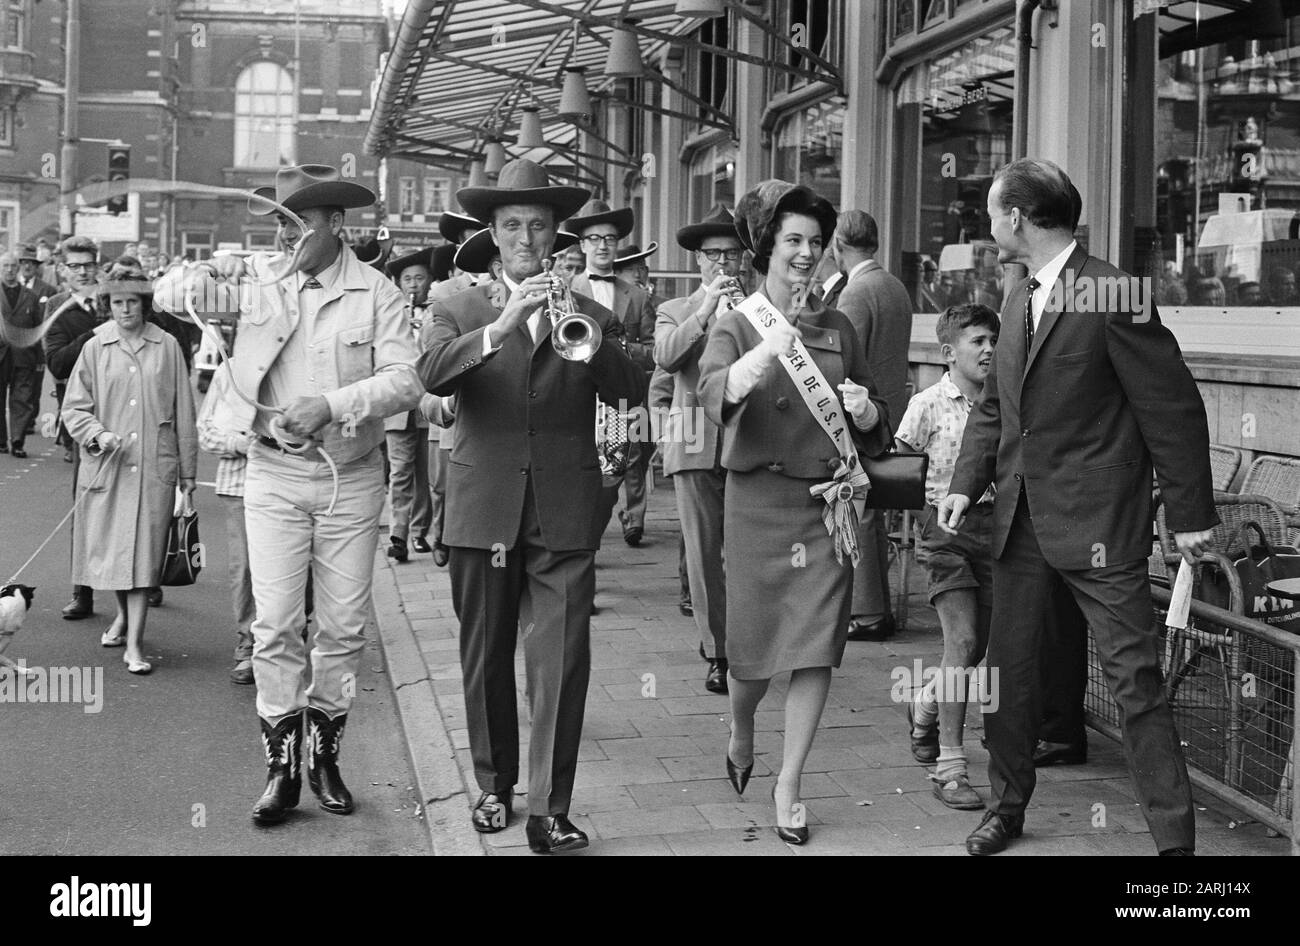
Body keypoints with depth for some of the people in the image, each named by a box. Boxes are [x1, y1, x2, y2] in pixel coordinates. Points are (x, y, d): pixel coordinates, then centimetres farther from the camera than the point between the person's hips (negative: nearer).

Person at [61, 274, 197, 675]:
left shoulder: (166, 347, 2)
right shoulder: (94, 349, 3)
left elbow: (183, 412, 6)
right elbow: (74, 407, 6)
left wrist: (188, 471, 7)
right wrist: (98, 434, -14)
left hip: (154, 465, -1)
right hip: (105, 466, 1)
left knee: (143, 554, -5)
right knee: (108, 549, 10)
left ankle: (134, 644, -1)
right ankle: (124, 615, 38)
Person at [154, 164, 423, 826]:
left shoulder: (376, 293, -4)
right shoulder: (259, 276, 2)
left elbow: (404, 381, -13)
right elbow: (168, 293, 2)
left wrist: (331, 405, -25)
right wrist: (200, 279, -20)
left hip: (350, 478, -1)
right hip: (273, 475, 1)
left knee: (343, 627, 6)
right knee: (275, 625, -2)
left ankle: (325, 755, 21)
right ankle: (282, 766, 9)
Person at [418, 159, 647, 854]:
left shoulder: (589, 314, 10)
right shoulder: (458, 311, 8)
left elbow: (632, 392, -5)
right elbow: (431, 374, -13)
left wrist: (586, 333, -21)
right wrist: (502, 326, -25)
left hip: (564, 515, 0)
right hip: (483, 511, 1)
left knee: (562, 661, -7)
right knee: (485, 660, 10)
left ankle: (550, 811, -5)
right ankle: (495, 784, 26)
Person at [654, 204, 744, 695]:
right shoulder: (675, 312, 14)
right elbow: (665, 358, -8)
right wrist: (705, 311, -14)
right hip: (695, 445, 0)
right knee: (703, 552, -1)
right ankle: (717, 651, 6)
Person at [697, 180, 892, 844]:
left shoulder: (838, 328, 10)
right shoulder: (738, 325, -1)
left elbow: (875, 433, 15)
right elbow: (715, 395, -22)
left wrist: (865, 410, -8)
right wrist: (768, 351, -38)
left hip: (825, 503, 3)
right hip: (758, 500, -2)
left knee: (817, 649, -2)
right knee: (753, 646, 5)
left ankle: (788, 785, 10)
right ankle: (741, 734, 38)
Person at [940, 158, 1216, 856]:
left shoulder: (1113, 297, -14)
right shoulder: (1017, 300, 11)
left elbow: (1173, 409, -11)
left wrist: (1190, 517, -8)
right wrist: (966, 484, 7)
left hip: (1098, 524, -8)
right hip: (1019, 516, 8)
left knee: (1134, 680, -4)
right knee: (1008, 668, 14)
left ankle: (1175, 838, 4)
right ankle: (1007, 807, 29)